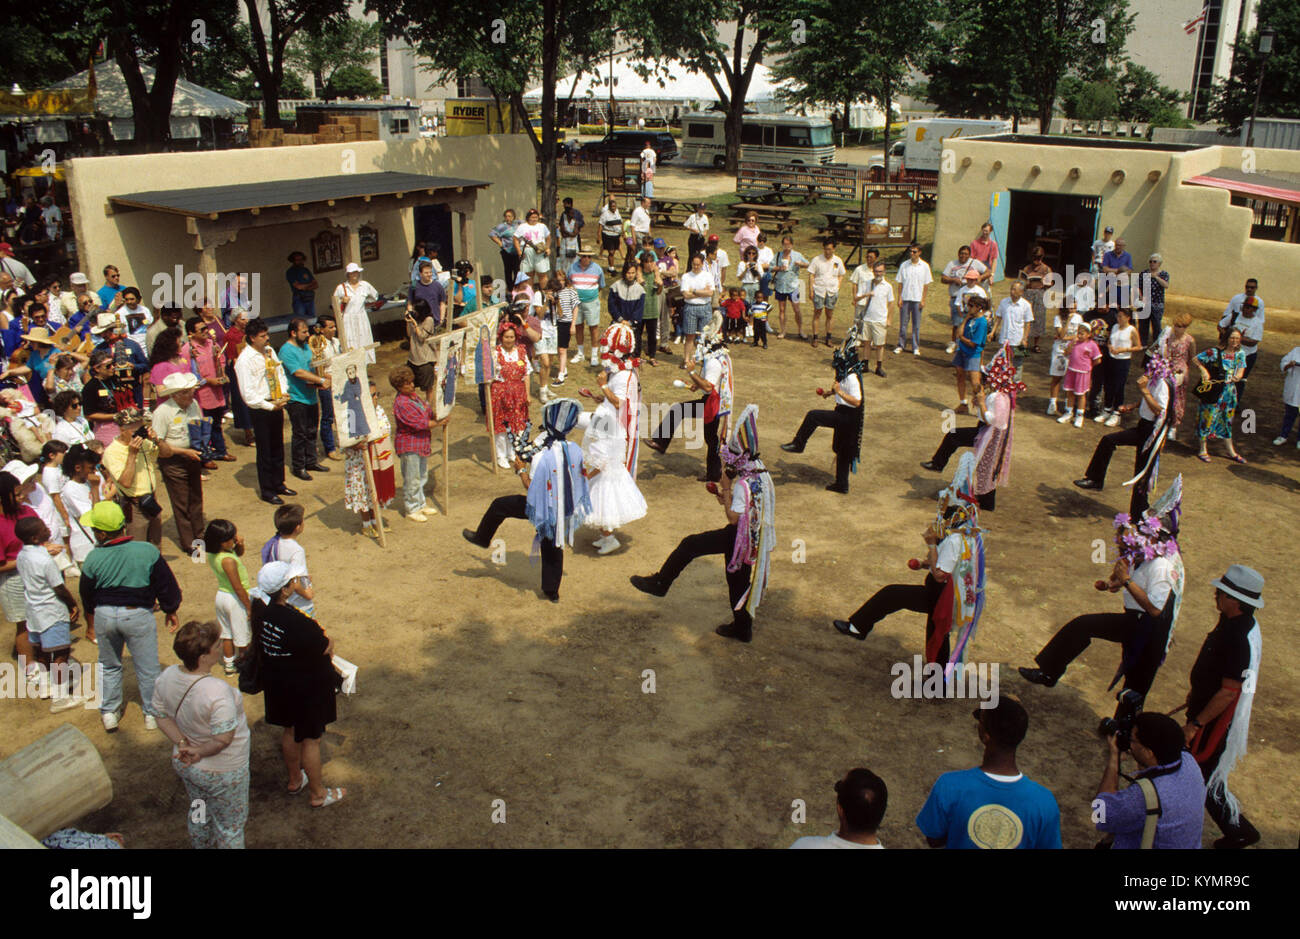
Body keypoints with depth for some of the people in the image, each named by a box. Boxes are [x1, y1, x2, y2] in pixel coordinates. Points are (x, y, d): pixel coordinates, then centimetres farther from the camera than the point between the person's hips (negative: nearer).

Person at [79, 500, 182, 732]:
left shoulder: (93, 558, -13)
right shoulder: (147, 551, -16)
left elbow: (86, 593, 3)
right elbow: (166, 584, -6)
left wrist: (90, 617, 22)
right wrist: (170, 611, 11)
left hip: (104, 615, 2)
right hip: (138, 616, -1)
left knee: (109, 665, 23)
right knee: (147, 667, 13)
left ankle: (109, 713, 33)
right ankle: (152, 714, 24)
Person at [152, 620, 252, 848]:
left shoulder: (167, 677, -14)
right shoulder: (217, 692, -36)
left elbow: (162, 716, -3)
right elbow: (223, 739, -32)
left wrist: (183, 744, -11)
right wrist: (201, 752, -18)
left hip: (185, 766, 7)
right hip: (221, 773, -7)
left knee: (198, 814, 32)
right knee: (229, 825, 17)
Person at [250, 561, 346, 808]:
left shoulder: (259, 608, -11)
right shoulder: (295, 621, -36)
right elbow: (326, 648, -24)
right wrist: (327, 639, 0)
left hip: (276, 682, 8)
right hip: (306, 687, -8)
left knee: (290, 731, 27)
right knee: (311, 739, 11)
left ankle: (295, 780, 48)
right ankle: (319, 794, 28)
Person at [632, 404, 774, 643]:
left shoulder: (743, 484, -26)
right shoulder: (762, 473, 3)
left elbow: (733, 518, -22)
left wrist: (726, 488, -17)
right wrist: (726, 497, 8)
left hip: (739, 538, -9)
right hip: (755, 538, 9)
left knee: (689, 545, 0)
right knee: (739, 581, 21)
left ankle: (659, 583, 13)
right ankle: (742, 628, 34)